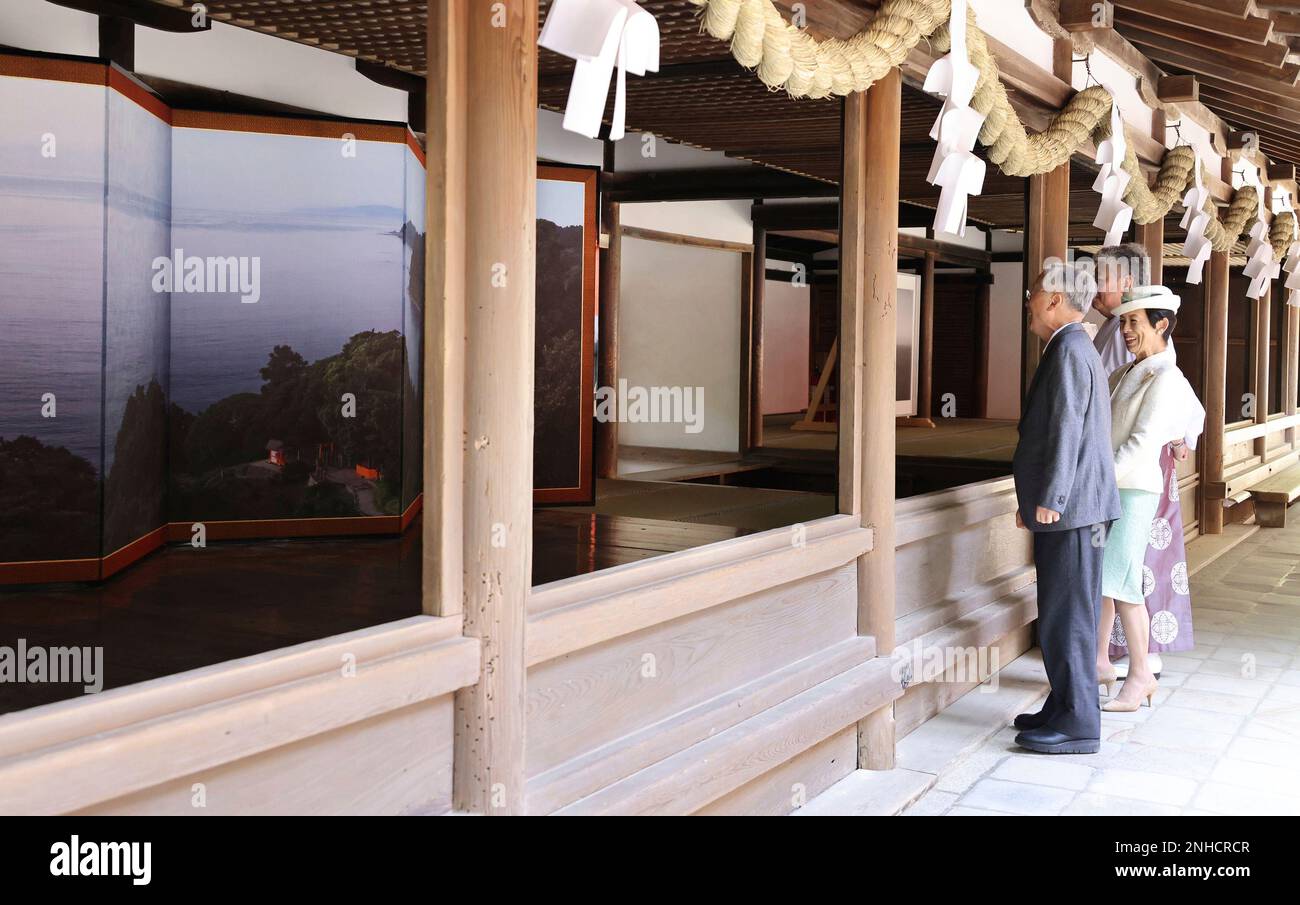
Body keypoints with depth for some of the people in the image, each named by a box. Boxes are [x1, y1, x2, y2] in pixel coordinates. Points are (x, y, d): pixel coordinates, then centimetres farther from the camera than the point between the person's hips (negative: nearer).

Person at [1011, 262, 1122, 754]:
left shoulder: (1069, 351, -14)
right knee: (1063, 617, 15)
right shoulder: (1073, 349, 18)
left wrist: (1048, 499, -20)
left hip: (1069, 509, -10)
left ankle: (1078, 725, 1)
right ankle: (1064, 709, 23)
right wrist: (1035, 497, 24)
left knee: (1067, 619, -5)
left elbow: (1067, 430, -21)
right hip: (1067, 509, 10)